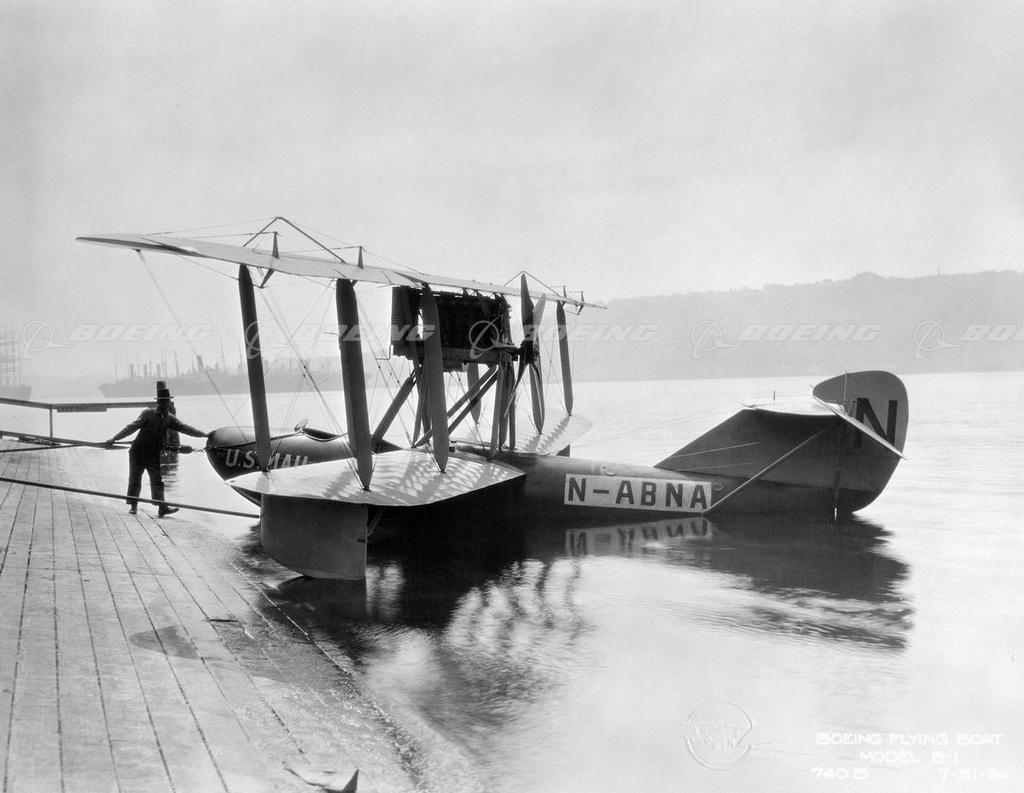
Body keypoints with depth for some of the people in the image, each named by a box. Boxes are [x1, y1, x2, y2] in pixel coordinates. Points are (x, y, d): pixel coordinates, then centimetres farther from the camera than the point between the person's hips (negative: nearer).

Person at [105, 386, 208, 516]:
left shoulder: (170, 418, 2)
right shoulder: (148, 413, -10)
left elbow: (185, 428, -3)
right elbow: (132, 427, -11)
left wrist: (204, 434, -13)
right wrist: (114, 438, -15)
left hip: (154, 455, 2)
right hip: (138, 452, -2)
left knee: (157, 481, -5)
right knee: (134, 480, 5)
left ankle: (162, 508, -11)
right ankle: (133, 505, 20)